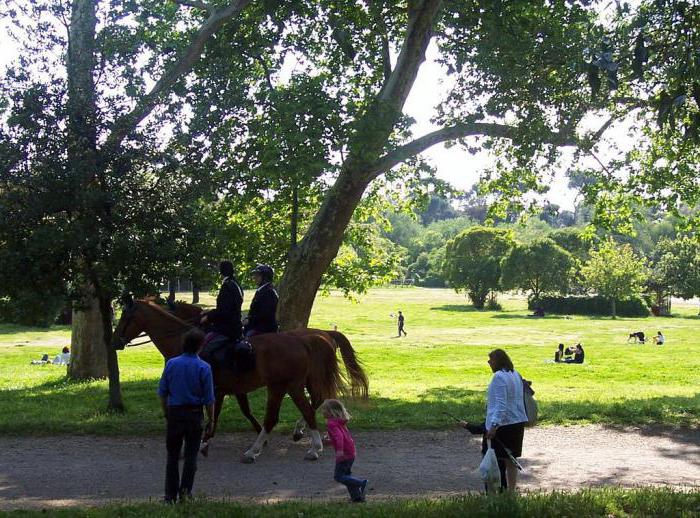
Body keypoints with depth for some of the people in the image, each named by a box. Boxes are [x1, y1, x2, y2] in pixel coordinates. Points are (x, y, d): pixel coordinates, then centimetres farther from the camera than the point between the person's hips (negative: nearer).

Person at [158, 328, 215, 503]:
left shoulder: (171, 363, -3)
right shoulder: (204, 367, -10)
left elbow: (162, 392, 3)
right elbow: (209, 399, -8)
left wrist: (166, 412, 15)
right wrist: (210, 420, 3)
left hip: (174, 413, 2)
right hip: (194, 414, -2)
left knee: (172, 455, 10)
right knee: (191, 454, 9)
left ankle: (171, 494, 13)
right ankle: (185, 489, 1)